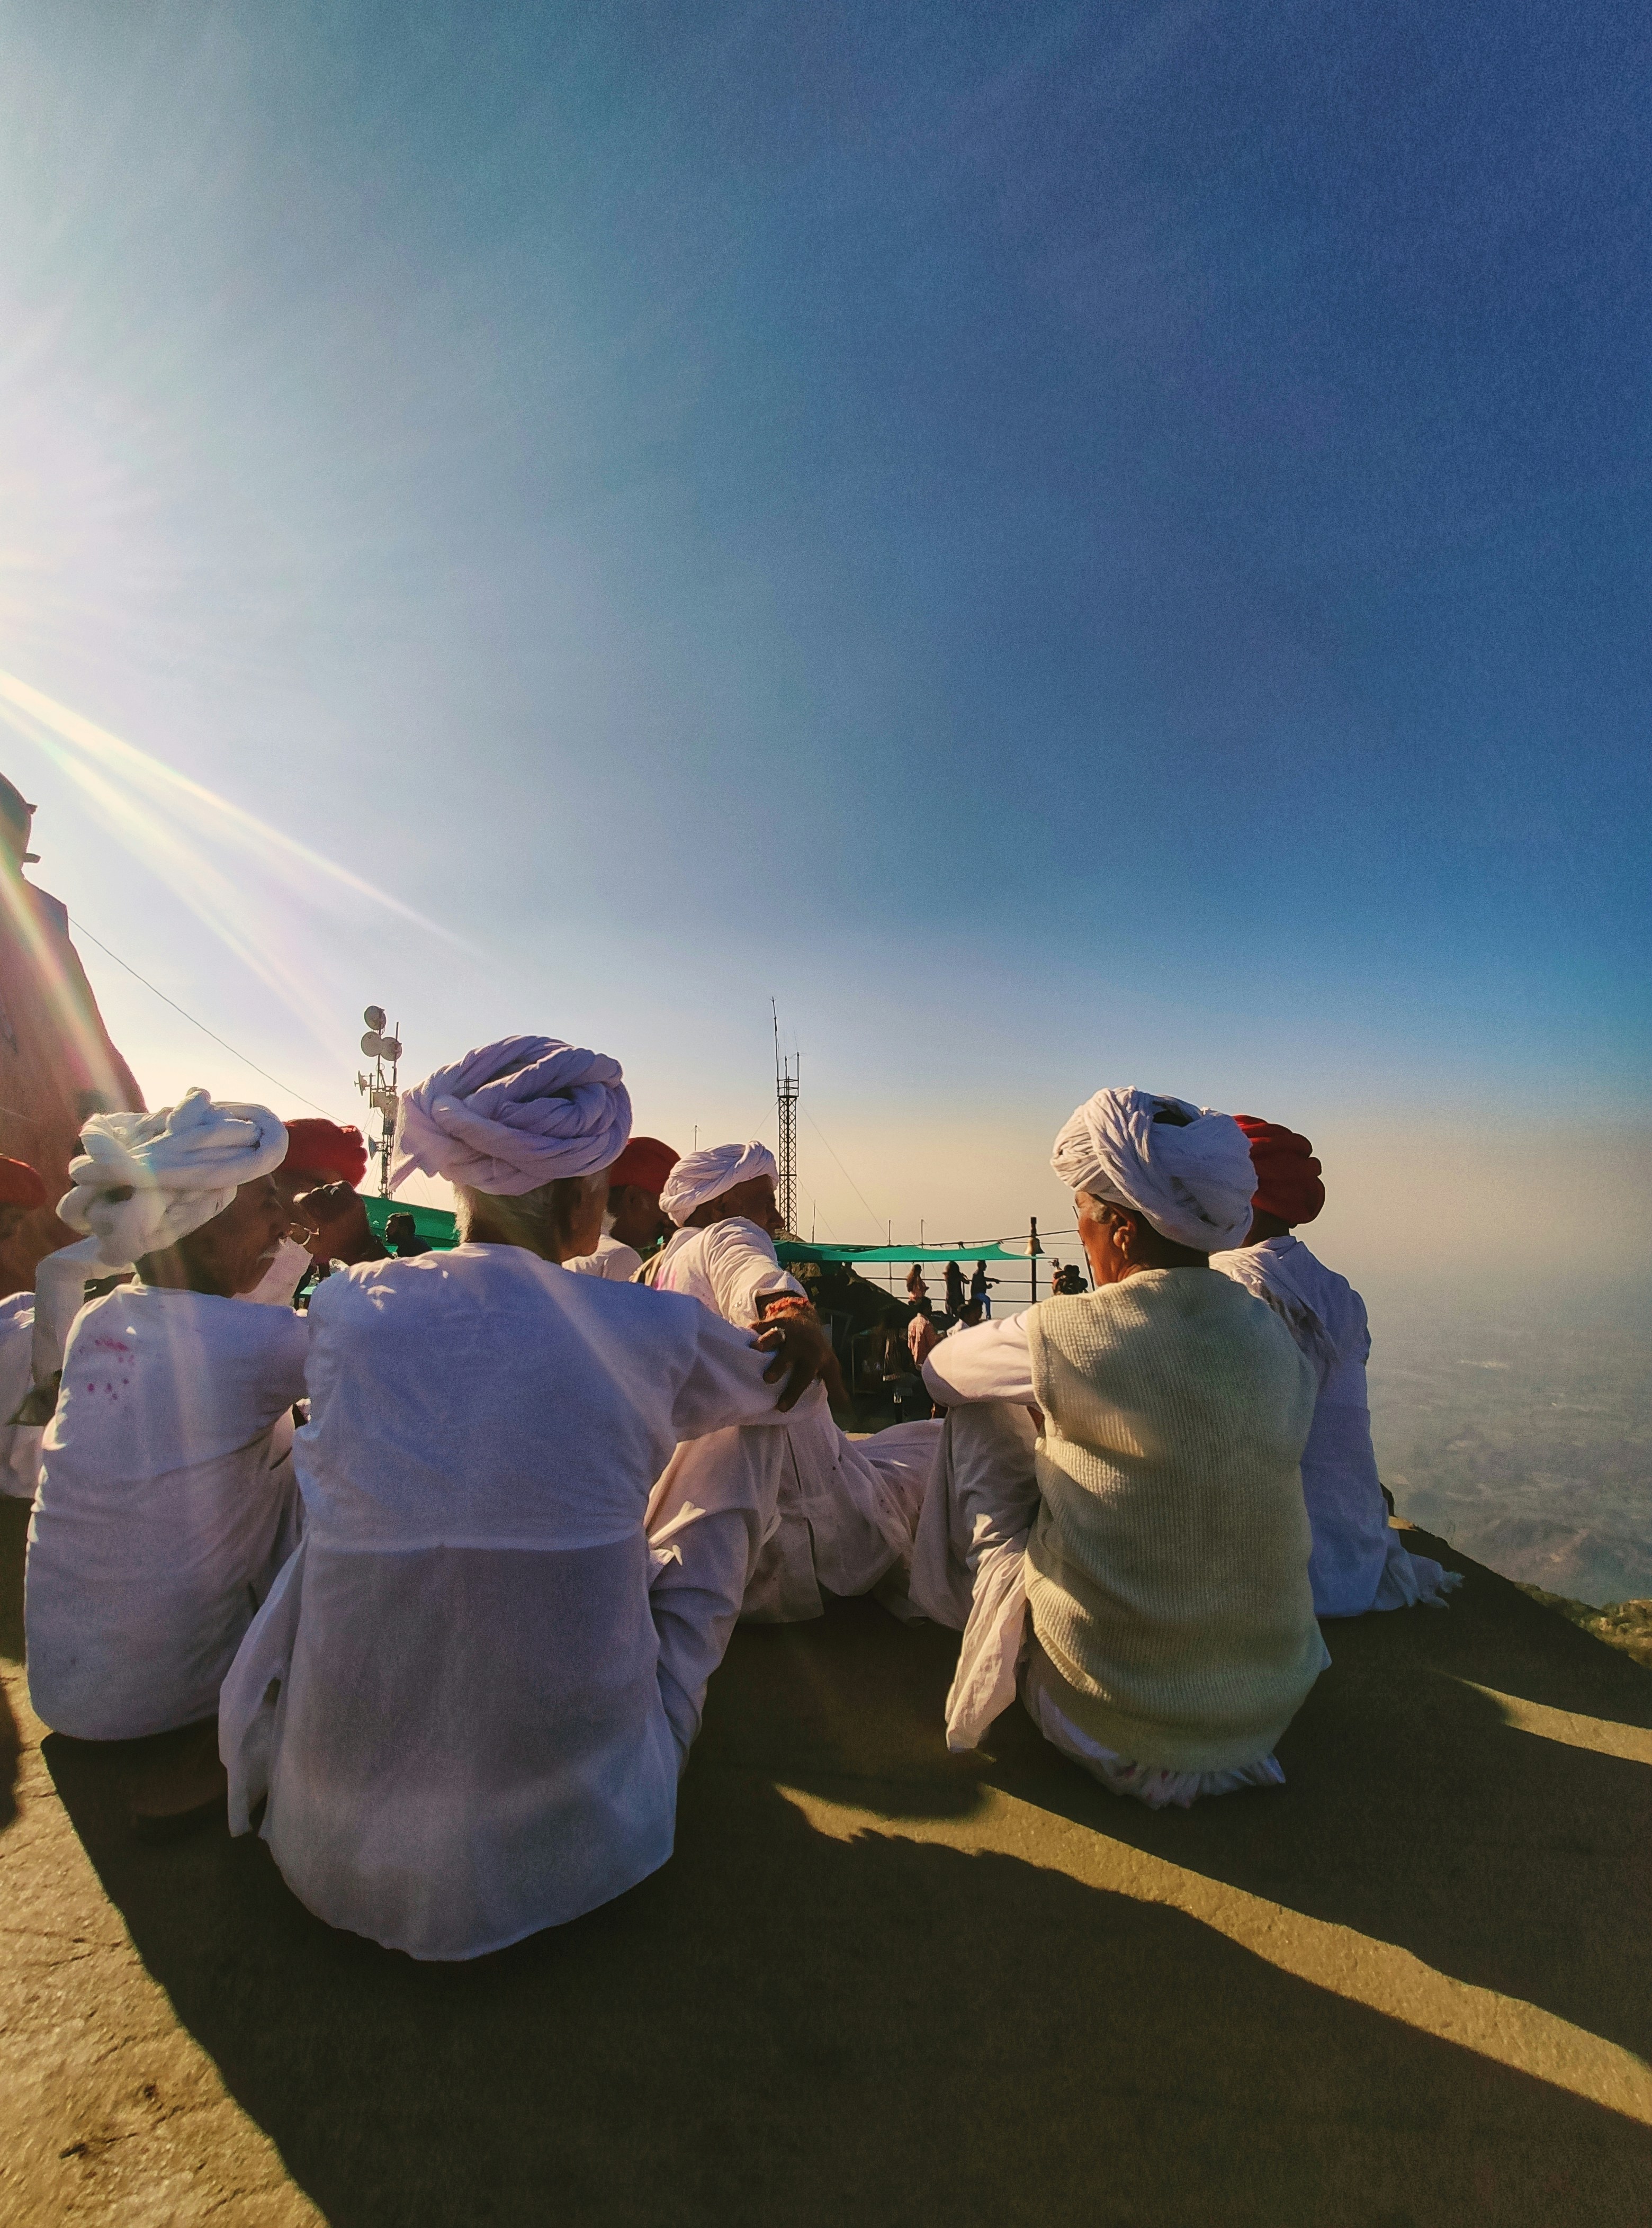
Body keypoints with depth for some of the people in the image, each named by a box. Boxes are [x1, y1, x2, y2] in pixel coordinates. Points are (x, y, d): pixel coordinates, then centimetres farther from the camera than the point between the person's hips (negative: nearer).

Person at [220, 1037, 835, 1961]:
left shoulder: (344, 1307, -10)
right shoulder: (658, 1329, -16)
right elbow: (774, 1391, 6)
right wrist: (797, 1342, 28)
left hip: (333, 1844, 3)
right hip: (572, 1841, -2)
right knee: (723, 1517, 16)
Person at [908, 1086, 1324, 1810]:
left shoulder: (1064, 1336, -21)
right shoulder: (1275, 1339, -6)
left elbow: (941, 1370, -3)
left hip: (1107, 1728, -5)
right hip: (1270, 1711, 5)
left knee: (981, 1416, 7)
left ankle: (955, 1601, 34)